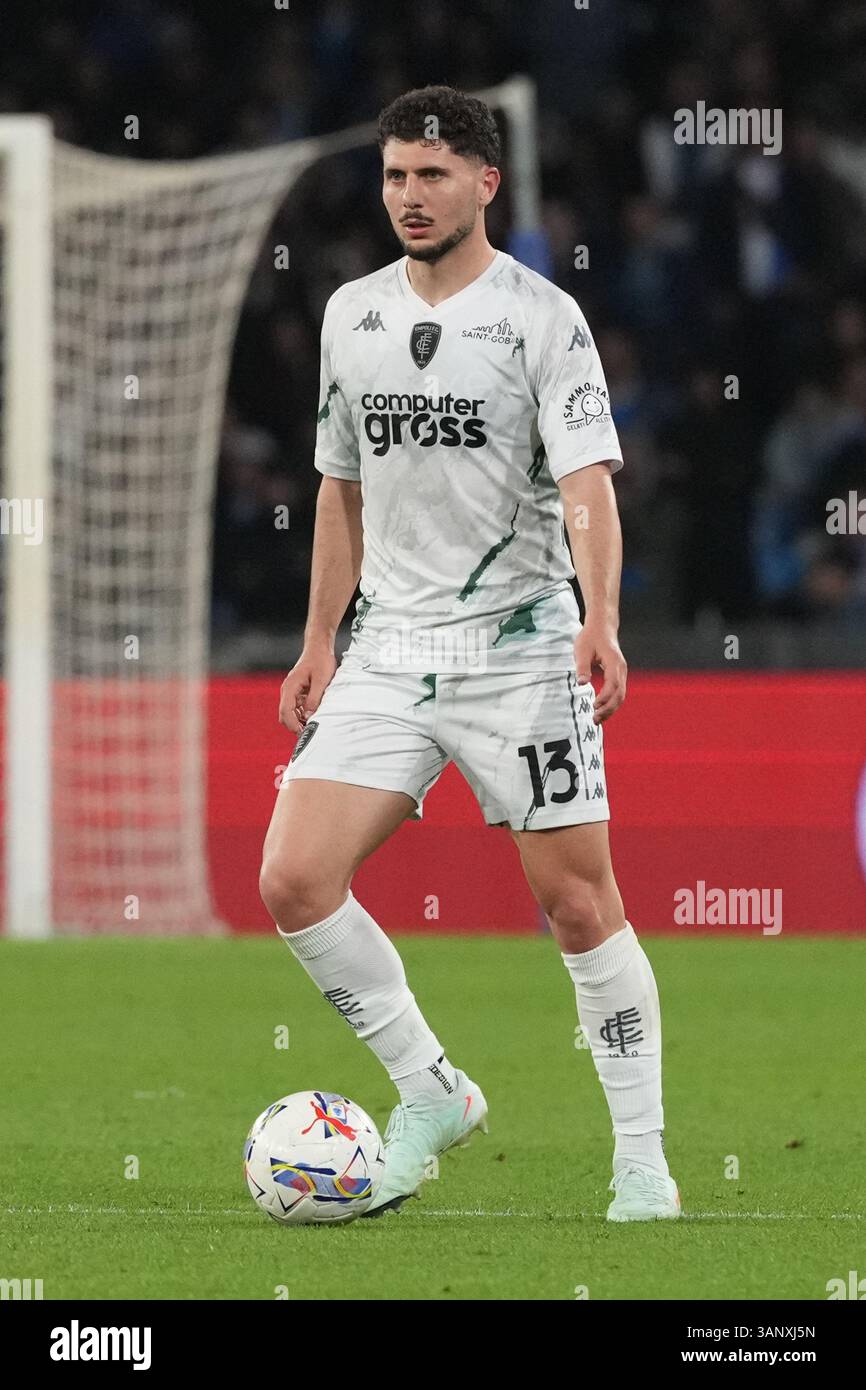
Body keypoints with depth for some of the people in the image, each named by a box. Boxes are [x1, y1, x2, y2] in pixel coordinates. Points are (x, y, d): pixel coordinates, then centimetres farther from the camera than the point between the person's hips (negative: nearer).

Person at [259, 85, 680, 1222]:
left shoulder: (542, 317, -7)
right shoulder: (351, 315, 10)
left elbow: (586, 480, -18)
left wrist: (600, 620, -33)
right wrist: (320, 642, 18)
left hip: (519, 647, -5)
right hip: (390, 649, 5)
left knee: (578, 904, -3)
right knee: (295, 880, -9)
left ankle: (642, 1160, 8)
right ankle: (431, 1095, 7)